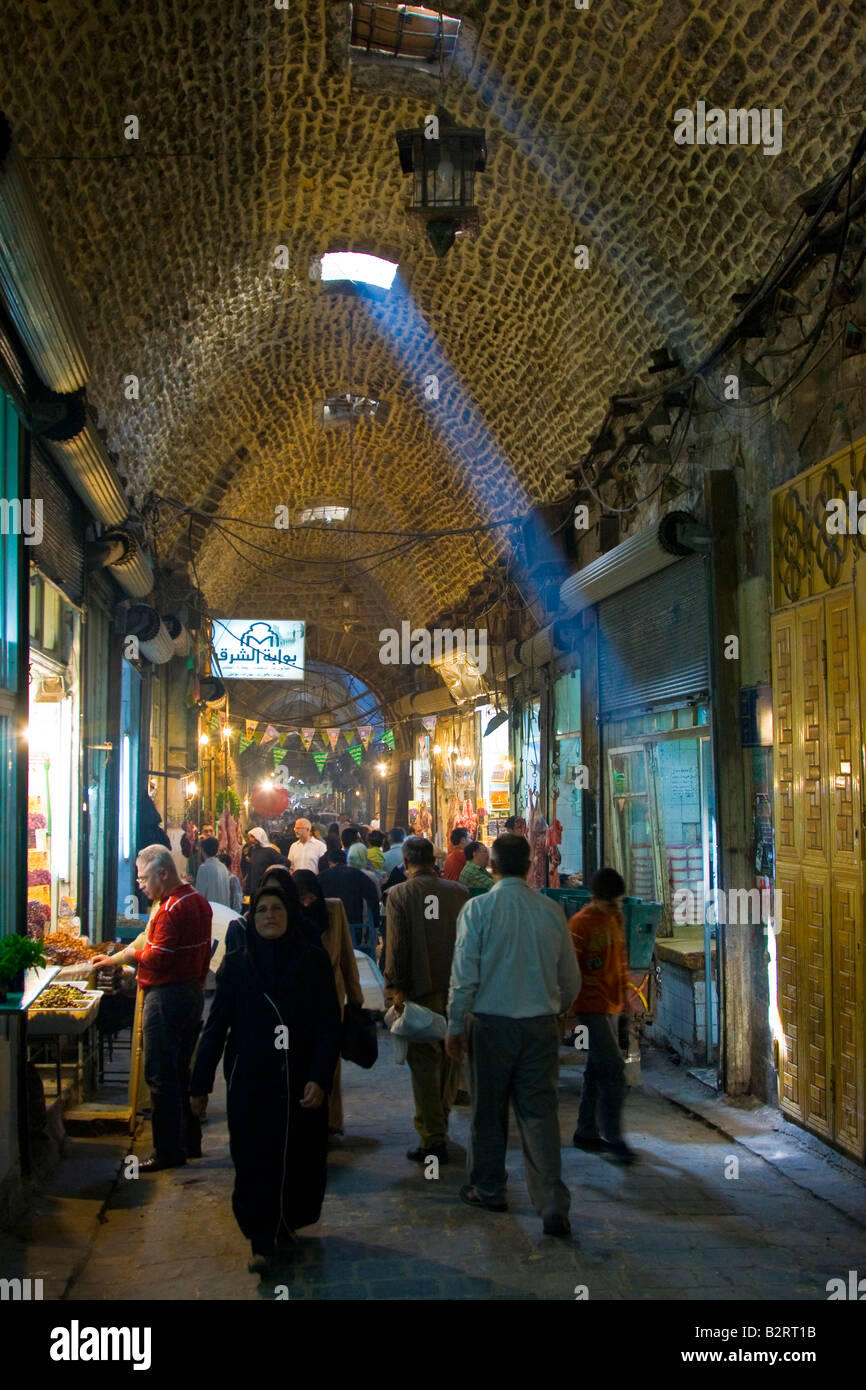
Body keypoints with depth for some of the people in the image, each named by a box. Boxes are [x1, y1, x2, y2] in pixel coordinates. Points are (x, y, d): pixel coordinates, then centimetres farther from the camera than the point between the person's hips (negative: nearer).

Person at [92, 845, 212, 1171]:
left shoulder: (171, 909, -19)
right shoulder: (198, 902, 11)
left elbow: (157, 959, -21)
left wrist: (119, 957, -5)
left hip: (166, 997, -10)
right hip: (193, 992, 10)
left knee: (161, 1077, -3)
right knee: (182, 1071, 17)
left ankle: (168, 1152, 1)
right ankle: (190, 1142, 24)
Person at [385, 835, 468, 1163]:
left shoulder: (399, 894, -8)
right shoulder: (458, 892, 0)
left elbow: (397, 945, -11)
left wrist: (396, 987, -5)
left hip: (420, 990, -4)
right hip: (456, 989, 4)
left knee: (424, 1063, 3)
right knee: (450, 1059, 19)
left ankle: (433, 1139, 3)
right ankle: (440, 1123, 37)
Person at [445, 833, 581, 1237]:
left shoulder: (478, 909, -9)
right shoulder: (551, 911, -1)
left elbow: (464, 975, -9)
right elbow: (571, 979, 8)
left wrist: (455, 1026, 0)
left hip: (491, 1024, -2)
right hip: (541, 1025, 2)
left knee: (489, 1110, 13)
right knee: (540, 1112, 4)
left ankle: (488, 1190, 28)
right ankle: (553, 1205, -3)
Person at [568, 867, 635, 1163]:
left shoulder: (615, 919, 10)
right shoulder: (581, 924, -16)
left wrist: (625, 990, 19)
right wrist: (568, 1009, -15)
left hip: (611, 1005, 8)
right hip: (591, 1007, -8)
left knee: (598, 1070, 13)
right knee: (613, 1069, -10)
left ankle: (586, 1132, 22)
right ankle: (613, 1137, -2)